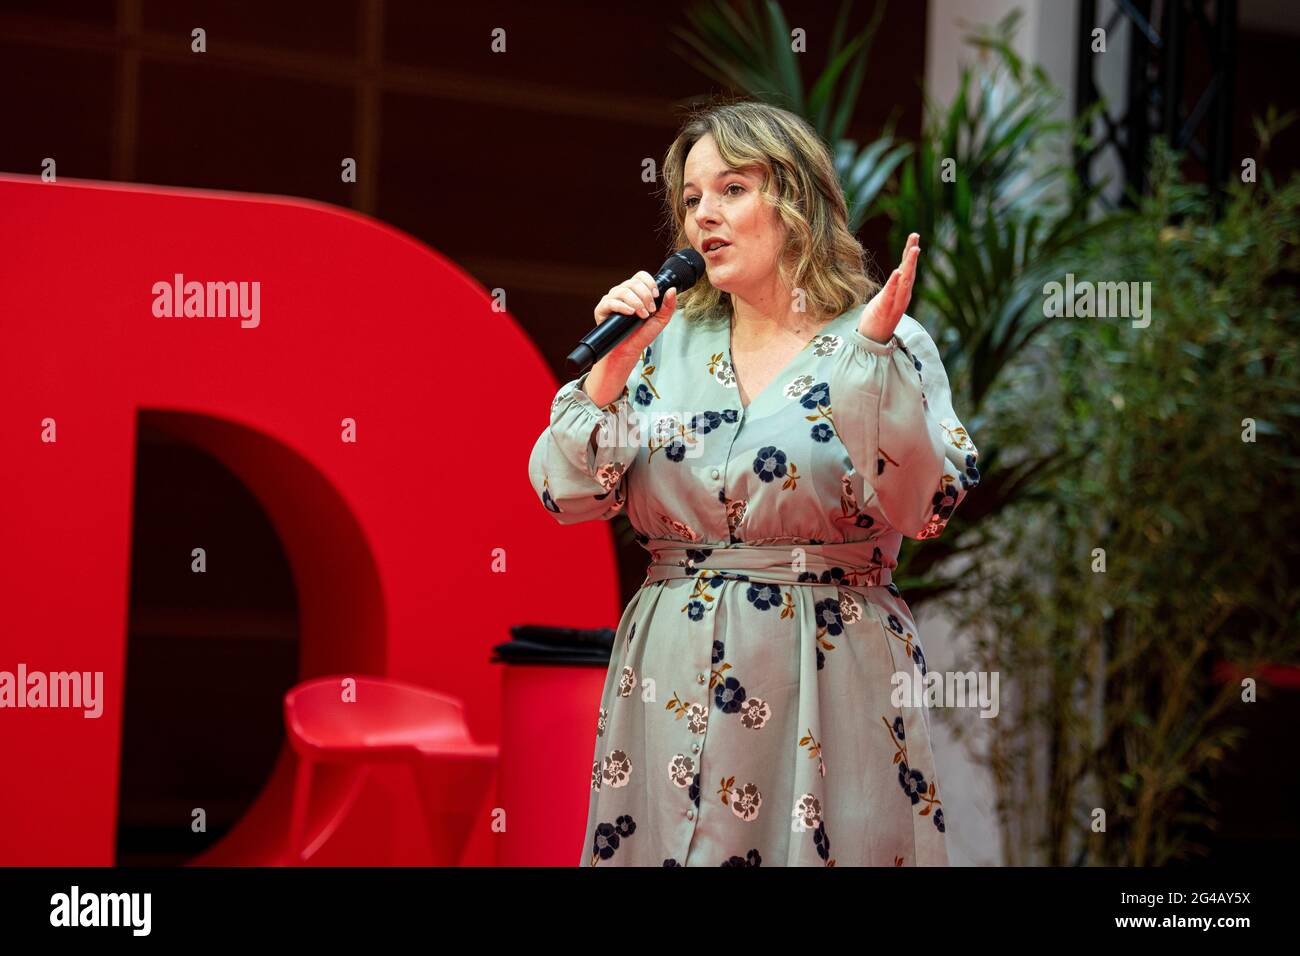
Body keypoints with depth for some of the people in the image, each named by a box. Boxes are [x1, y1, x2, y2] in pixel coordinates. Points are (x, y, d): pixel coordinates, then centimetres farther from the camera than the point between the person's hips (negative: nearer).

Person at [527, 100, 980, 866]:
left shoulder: (890, 344, -3)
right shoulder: (667, 344, 8)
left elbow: (924, 508, -16)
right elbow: (571, 497, 3)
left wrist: (872, 356, -22)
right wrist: (613, 366, -8)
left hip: (824, 685, -3)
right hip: (673, 686, 4)